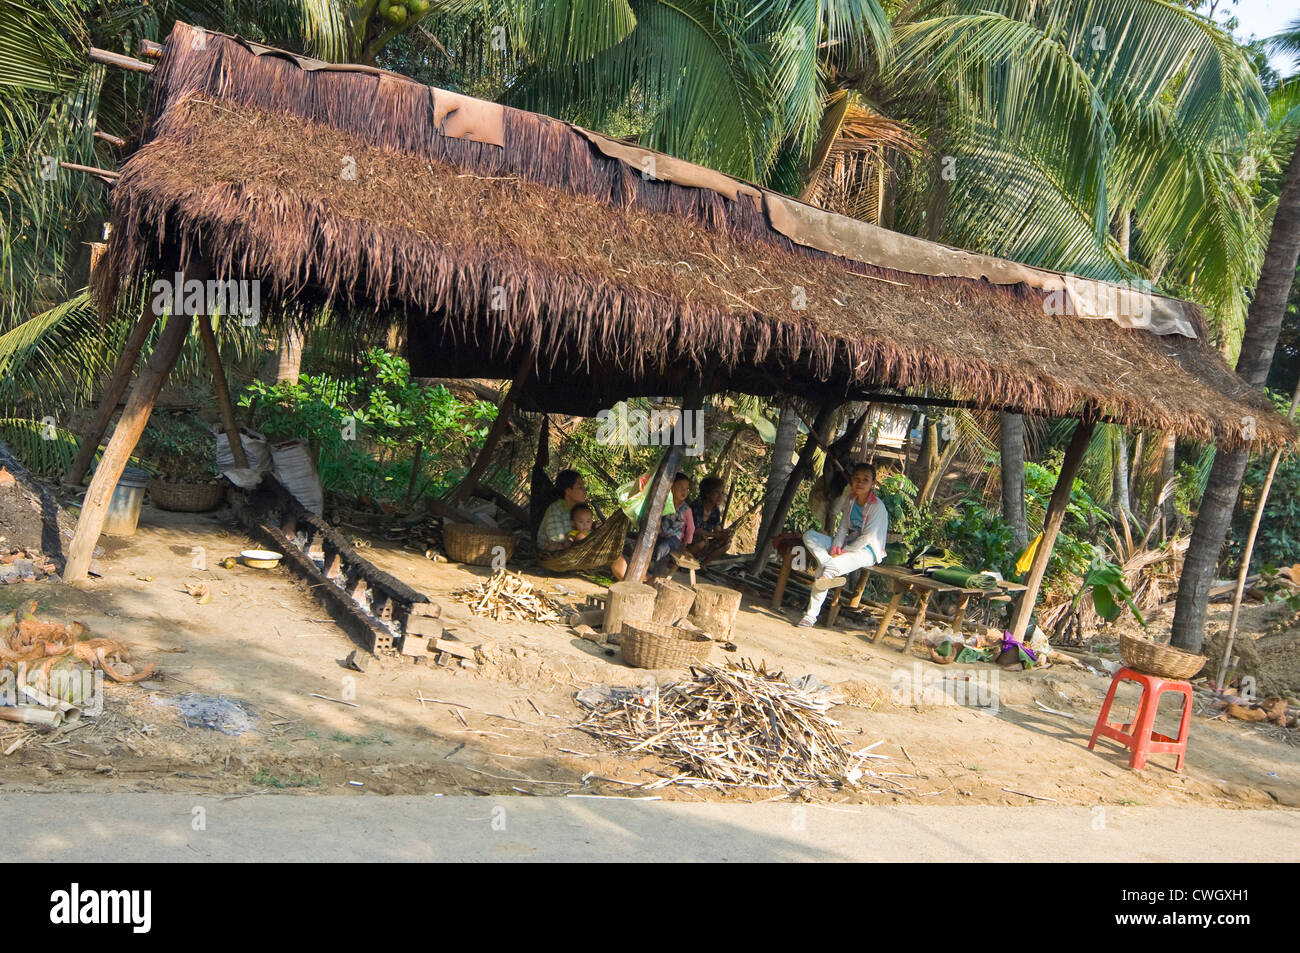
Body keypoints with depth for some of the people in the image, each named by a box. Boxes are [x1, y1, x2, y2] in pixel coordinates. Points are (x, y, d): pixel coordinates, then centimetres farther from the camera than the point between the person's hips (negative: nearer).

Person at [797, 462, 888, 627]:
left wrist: (844, 551, -18)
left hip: (867, 550, -7)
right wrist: (836, 548, -13)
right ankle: (832, 572, -30)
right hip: (849, 545, 7)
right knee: (810, 536, -16)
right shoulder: (850, 500, 6)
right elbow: (843, 528, 4)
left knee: (824, 568, -33)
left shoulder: (877, 506, -12)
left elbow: (868, 537, -15)